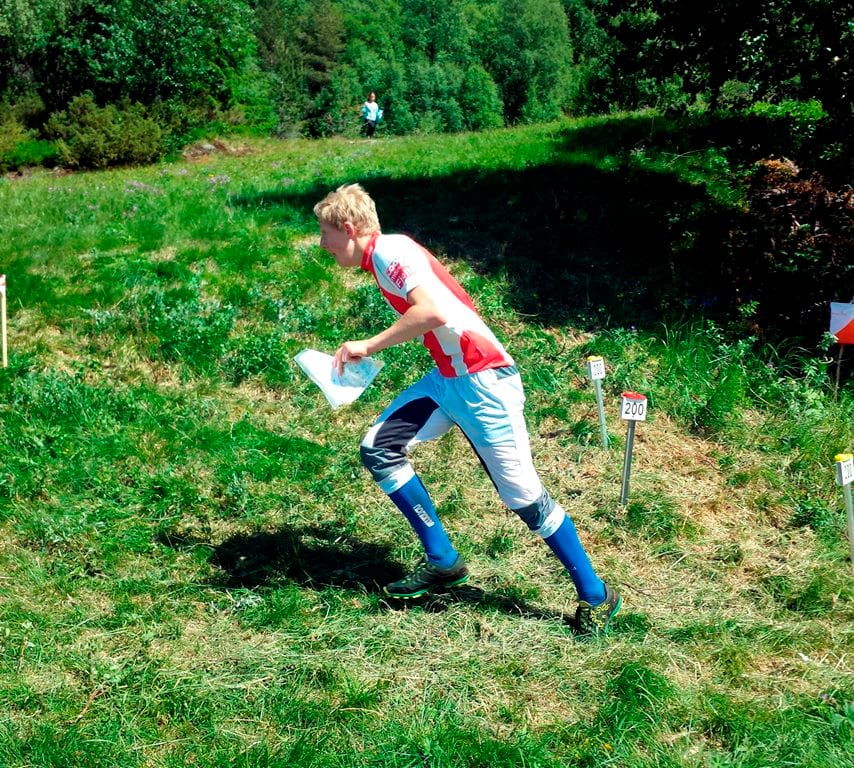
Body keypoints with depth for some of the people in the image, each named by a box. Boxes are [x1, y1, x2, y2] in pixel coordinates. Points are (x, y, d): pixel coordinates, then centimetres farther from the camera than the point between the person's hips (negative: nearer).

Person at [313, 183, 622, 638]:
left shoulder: (391, 251, -15)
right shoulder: (379, 260, 14)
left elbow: (433, 312, -30)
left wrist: (368, 347, -21)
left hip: (482, 380, -10)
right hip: (446, 379, 10)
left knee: (521, 493, -5)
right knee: (378, 450, 0)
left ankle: (595, 597, 11)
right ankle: (443, 562, 11)